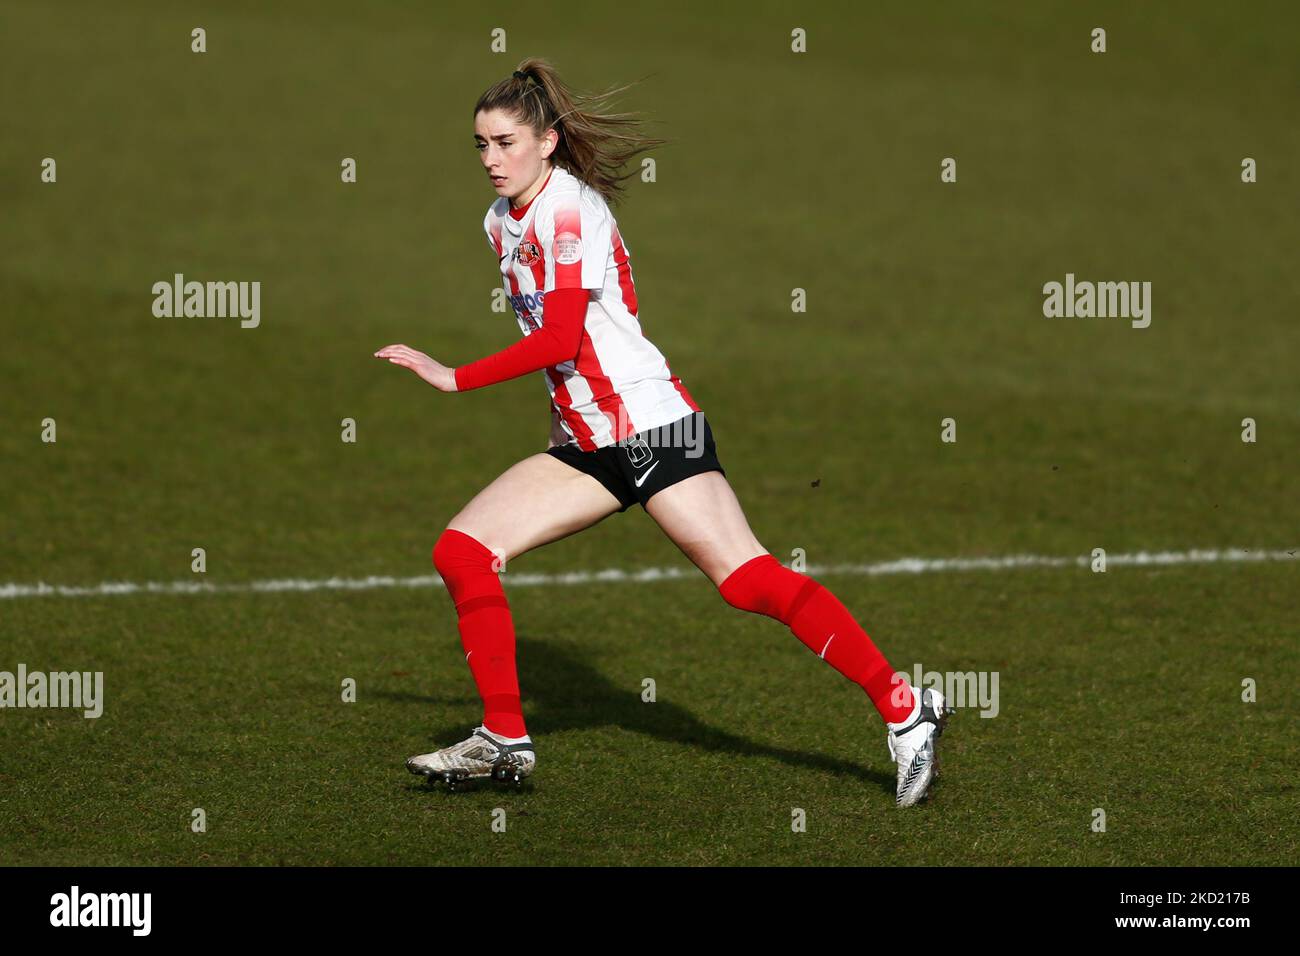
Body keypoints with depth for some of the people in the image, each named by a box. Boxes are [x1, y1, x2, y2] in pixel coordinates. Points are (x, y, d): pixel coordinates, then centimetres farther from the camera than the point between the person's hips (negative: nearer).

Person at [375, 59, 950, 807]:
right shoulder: (500, 221, 12)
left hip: (653, 426, -9)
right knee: (462, 552, -1)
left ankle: (905, 709, -10)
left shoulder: (567, 207, -14)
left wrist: (455, 379, -17)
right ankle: (505, 741, 6)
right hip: (589, 442, 9)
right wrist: (570, 412, 18)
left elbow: (559, 339, -22)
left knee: (748, 580, -15)